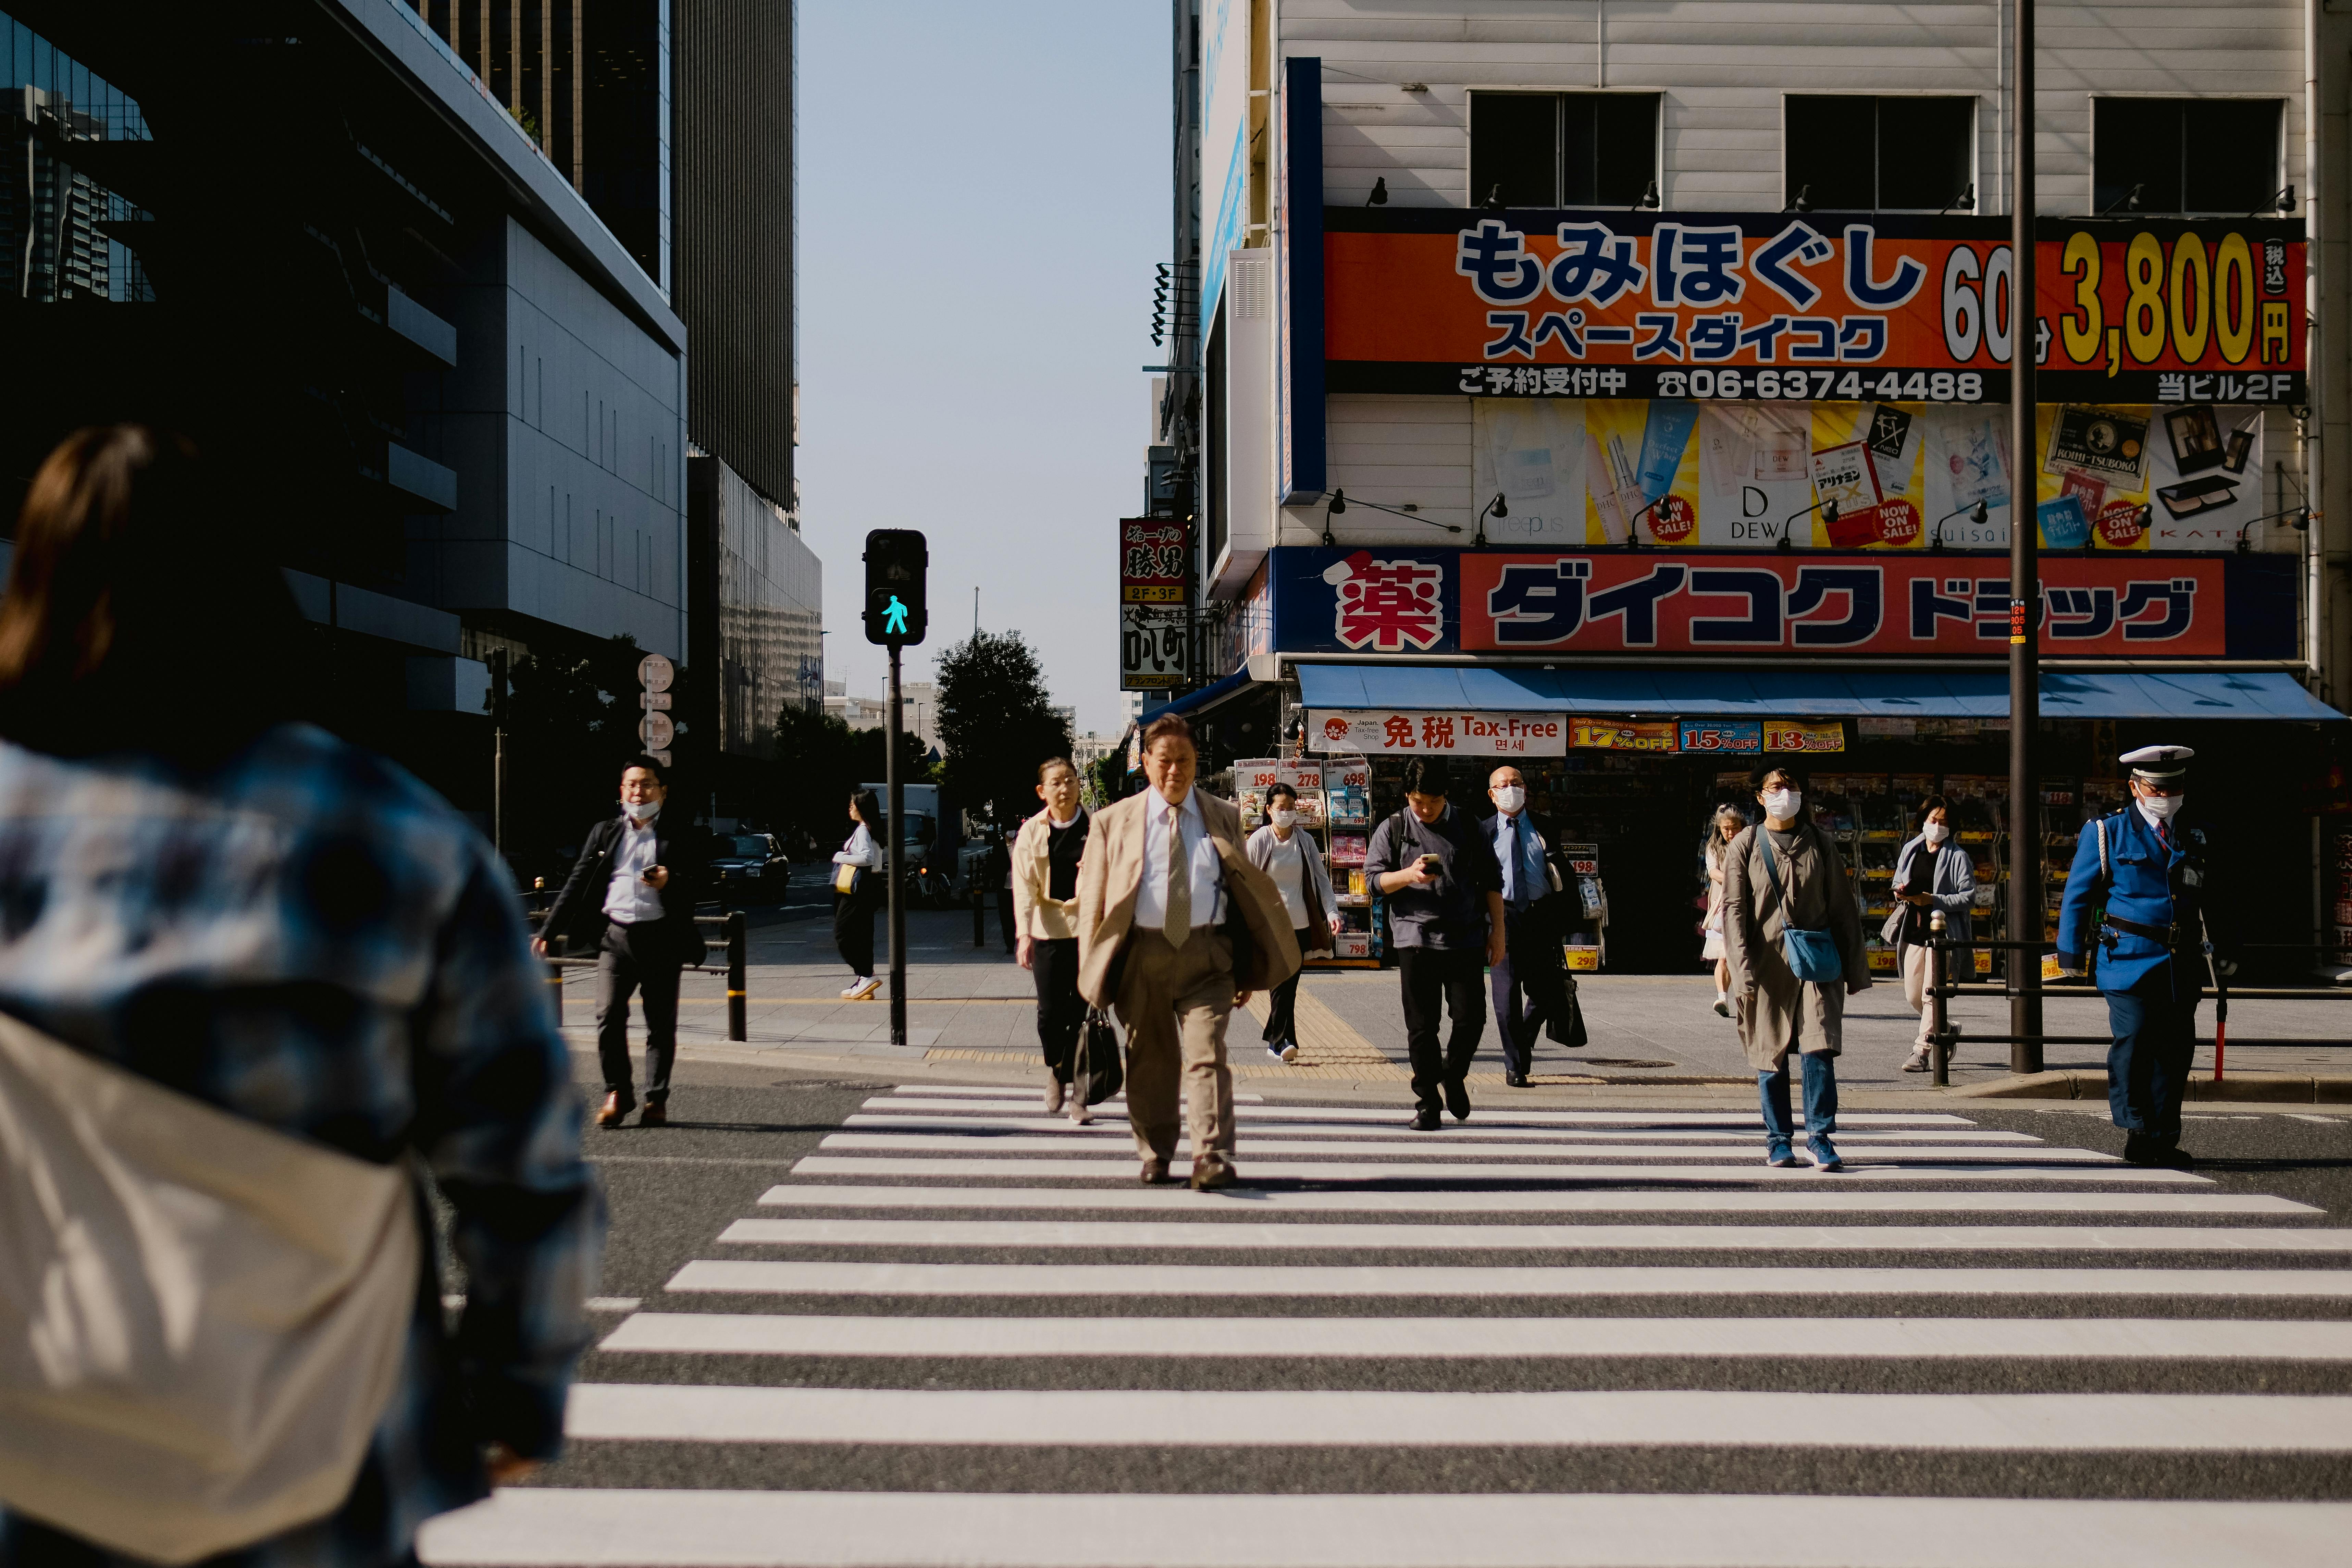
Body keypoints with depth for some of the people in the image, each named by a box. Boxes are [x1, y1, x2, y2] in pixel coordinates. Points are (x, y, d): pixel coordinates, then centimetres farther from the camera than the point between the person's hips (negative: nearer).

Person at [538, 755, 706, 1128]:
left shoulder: (678, 837, 10)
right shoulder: (604, 833, 16)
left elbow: (697, 888, 5)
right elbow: (577, 885, 16)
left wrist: (669, 883, -16)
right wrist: (548, 932, 12)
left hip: (662, 938, -1)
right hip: (615, 936, 1)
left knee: (661, 1023, 1)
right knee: (609, 1015, -10)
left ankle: (656, 1100, 10)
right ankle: (617, 1093, 4)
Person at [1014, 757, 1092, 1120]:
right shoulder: (1031, 832, 3)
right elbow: (1023, 885, -3)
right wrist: (1024, 935, -13)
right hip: (1048, 929, 1)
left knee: (1083, 1011, -4)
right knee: (1051, 1011, -3)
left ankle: (1080, 1094, 4)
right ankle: (1056, 1070, 27)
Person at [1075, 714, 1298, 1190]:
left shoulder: (1224, 819, 11)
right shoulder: (1113, 822, 8)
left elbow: (1244, 891, 15)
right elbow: (1094, 898, 8)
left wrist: (1246, 968, 10)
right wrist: (1094, 971, 1)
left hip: (1207, 953, -1)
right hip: (1143, 953, 1)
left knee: (1206, 1056, -12)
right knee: (1149, 1061, 8)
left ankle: (1213, 1160, -16)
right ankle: (1154, 1157, 22)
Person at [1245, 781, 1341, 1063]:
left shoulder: (1305, 842, 7)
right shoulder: (1259, 841, -3)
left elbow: (1322, 879, 8)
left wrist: (1331, 912, -5)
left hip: (1300, 923, 3)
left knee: (1289, 984, 6)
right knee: (1282, 984, -12)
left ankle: (1274, 1040, 18)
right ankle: (1284, 1041, -14)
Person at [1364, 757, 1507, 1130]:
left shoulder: (1468, 828, 9)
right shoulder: (1392, 830, 6)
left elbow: (1491, 880, 13)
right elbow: (1373, 879, 2)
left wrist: (1497, 930, 8)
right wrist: (1409, 875, -16)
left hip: (1465, 940, 1)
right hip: (1416, 940, -1)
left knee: (1471, 1018, -6)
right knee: (1421, 1027, 1)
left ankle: (1453, 1075, 23)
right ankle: (1428, 1103, 10)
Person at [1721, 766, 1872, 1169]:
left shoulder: (1819, 845, 9)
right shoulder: (1746, 845, 5)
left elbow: (1842, 908, 12)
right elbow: (1733, 908, 0)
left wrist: (1854, 966, 9)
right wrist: (1742, 967, -10)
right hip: (1767, 963, 0)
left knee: (1819, 1049, -11)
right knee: (1771, 1054, 4)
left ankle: (1820, 1137, -3)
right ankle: (1778, 1140, 14)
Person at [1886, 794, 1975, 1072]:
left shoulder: (1958, 857, -3)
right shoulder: (1910, 851, 12)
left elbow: (1969, 897, -7)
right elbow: (1898, 884, 22)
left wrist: (1934, 900, -18)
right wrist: (1900, 894, -2)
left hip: (1941, 931, -6)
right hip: (1913, 930, 6)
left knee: (1931, 995, -7)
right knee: (1912, 995, 10)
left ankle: (1921, 1052, -3)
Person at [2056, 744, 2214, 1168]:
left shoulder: (2195, 839, 16)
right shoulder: (2106, 834, 4)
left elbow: (2208, 899, 24)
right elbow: (2077, 896, 4)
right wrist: (2072, 955, 0)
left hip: (2181, 968, 4)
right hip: (2129, 960, -4)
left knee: (2176, 1049, 3)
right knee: (2133, 1040, -13)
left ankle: (2164, 1141, 11)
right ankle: (2136, 1130, -4)